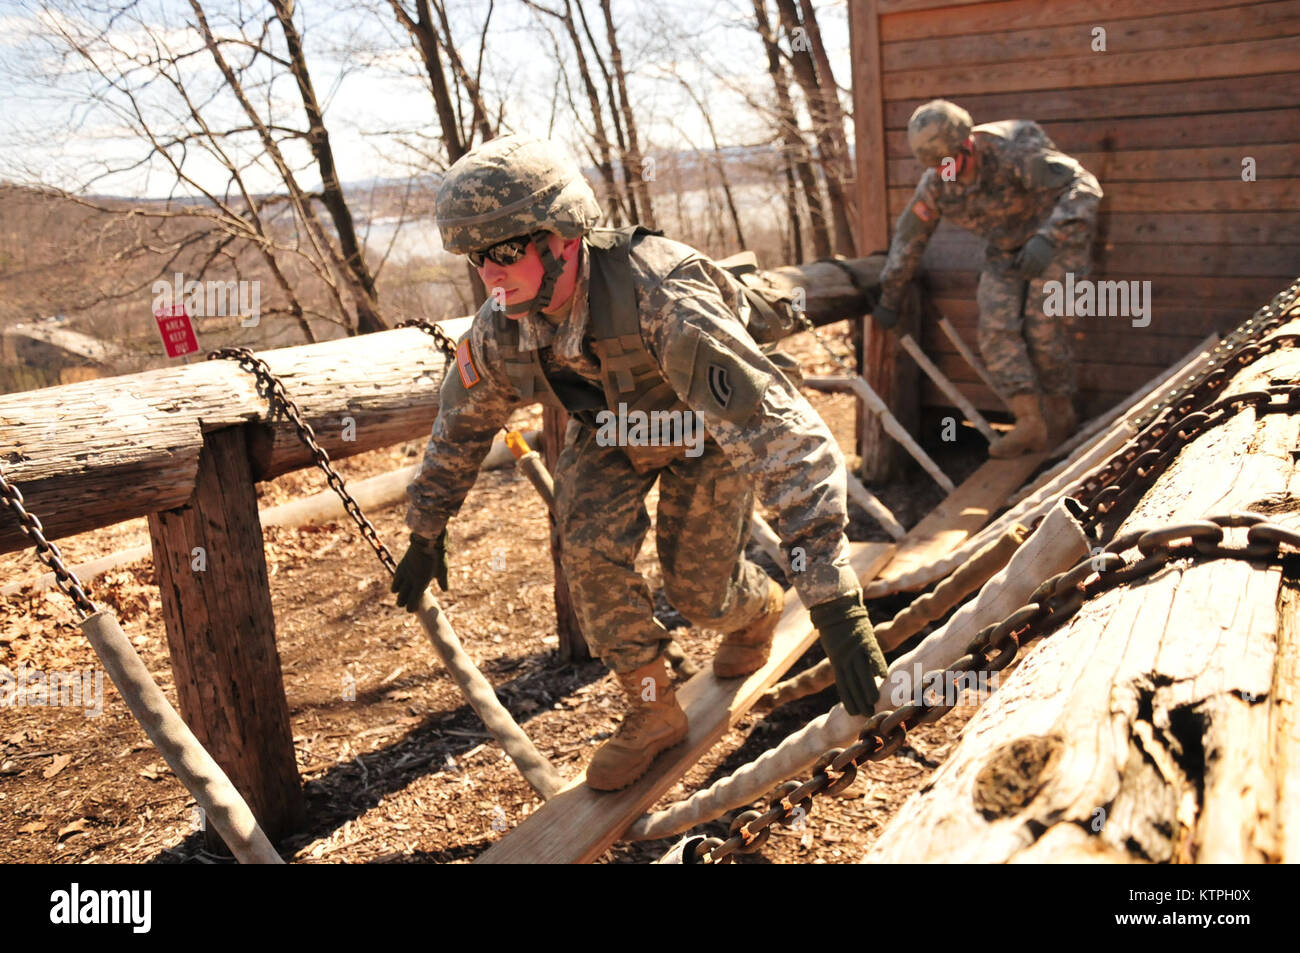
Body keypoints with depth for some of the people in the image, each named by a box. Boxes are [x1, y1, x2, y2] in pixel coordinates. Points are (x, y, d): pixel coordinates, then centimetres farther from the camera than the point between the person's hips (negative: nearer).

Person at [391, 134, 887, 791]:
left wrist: (834, 600, -54)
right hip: (610, 428, 4)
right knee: (590, 547, -19)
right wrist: (426, 535, 8)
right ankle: (651, 711, 3)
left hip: (708, 425, -4)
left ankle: (759, 607, 37)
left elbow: (786, 439, -49)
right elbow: (461, 427, -1)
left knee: (697, 588, -3)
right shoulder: (499, 329, -24)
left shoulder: (665, 304, -44)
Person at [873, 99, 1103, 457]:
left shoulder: (1014, 150, -31)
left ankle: (1060, 417, 8)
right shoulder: (936, 184, -13)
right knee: (997, 329, -12)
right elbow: (909, 235, 1)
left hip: (1056, 238, -5)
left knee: (1042, 326, -11)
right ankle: (1030, 422, -12)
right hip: (1005, 251, 5)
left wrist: (1048, 239, -51)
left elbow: (1083, 185, -36)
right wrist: (889, 296, 6)